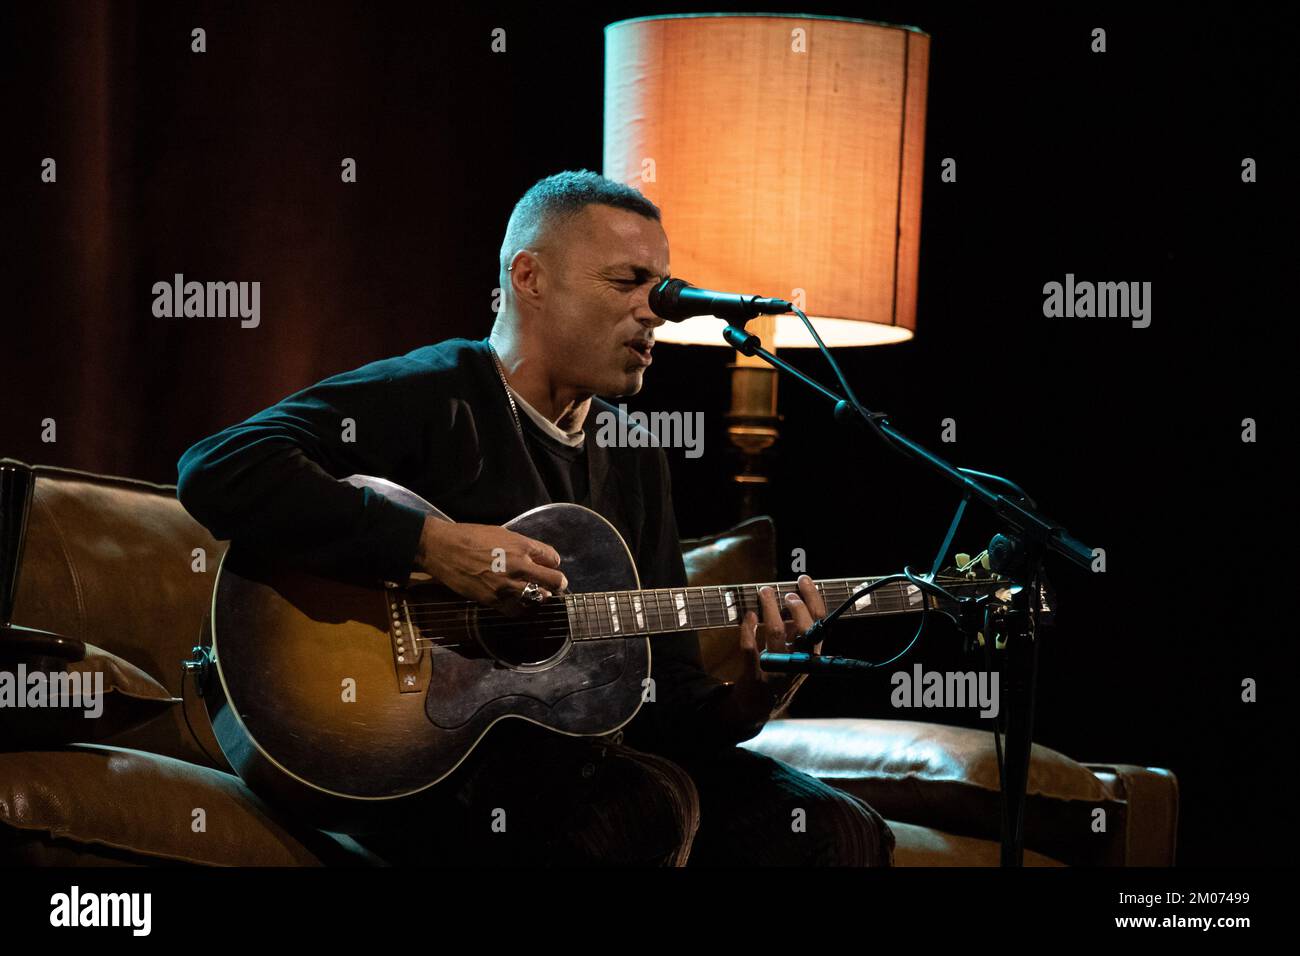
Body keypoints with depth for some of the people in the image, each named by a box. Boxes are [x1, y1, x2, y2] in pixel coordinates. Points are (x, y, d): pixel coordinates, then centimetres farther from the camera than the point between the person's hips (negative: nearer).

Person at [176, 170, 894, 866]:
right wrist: (428, 542, -24)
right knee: (651, 804, -33)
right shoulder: (429, 397, -6)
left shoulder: (632, 458, 17)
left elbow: (665, 692, 16)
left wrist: (753, 695, -6)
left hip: (585, 749, 6)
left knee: (838, 832, -11)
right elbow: (216, 471, -22)